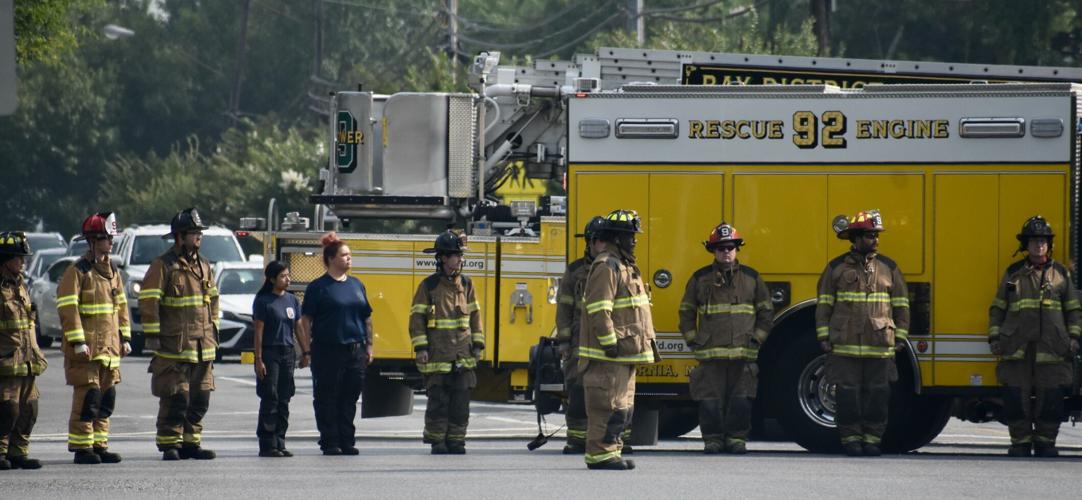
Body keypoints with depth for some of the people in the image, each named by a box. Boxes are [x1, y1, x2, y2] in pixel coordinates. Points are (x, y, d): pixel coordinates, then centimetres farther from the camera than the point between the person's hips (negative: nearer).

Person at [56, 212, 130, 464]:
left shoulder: (112, 271, 15)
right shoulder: (77, 272, -10)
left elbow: (121, 306, 21)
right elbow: (67, 308, -15)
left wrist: (124, 338, 15)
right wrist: (78, 342, -19)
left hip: (109, 348, 8)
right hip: (87, 349, -8)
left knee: (106, 399, 9)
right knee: (88, 398, -8)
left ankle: (99, 446, 16)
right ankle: (82, 448, -3)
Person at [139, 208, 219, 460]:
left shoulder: (203, 266, 15)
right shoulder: (163, 266, -7)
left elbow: (212, 302, 25)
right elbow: (148, 302, -9)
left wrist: (213, 334, 20)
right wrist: (152, 335, -12)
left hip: (202, 346, 7)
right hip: (173, 346, -7)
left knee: (200, 399, 8)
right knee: (175, 399, -7)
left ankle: (191, 443, 16)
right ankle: (169, 446, -1)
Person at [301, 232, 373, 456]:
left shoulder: (356, 285, 14)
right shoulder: (319, 287, -2)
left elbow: (366, 318, 20)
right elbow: (306, 320, -4)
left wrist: (368, 346, 14)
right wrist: (307, 350, -10)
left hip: (355, 351, 5)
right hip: (328, 351, -5)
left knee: (350, 399, 7)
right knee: (327, 399, -1)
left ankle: (347, 441, 13)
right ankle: (329, 443, 4)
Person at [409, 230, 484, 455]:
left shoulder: (466, 285, 11)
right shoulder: (429, 286, 0)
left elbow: (475, 316, 17)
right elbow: (417, 318, 0)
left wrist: (477, 344, 11)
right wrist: (420, 347, -7)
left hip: (463, 356, 4)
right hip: (437, 356, -4)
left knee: (460, 401, 1)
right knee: (438, 399, -4)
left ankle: (456, 440, 8)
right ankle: (437, 441, 3)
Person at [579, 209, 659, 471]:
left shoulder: (624, 266, 20)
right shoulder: (606, 267, -13)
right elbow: (599, 309, -21)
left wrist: (647, 341, 25)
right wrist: (609, 343, -23)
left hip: (625, 353, 11)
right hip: (610, 355, -11)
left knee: (623, 406, 13)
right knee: (609, 405, -10)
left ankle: (613, 451, 18)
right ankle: (600, 453, -10)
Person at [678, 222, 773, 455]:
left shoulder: (751, 278, 11)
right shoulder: (700, 279, 9)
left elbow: (766, 311, 16)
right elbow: (686, 311, 14)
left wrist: (757, 338, 6)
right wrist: (693, 340, 6)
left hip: (743, 354, 0)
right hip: (710, 354, 0)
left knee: (742, 399, -1)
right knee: (710, 399, -2)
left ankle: (737, 438, 8)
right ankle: (713, 439, 6)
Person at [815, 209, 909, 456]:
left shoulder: (888, 268, 9)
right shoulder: (836, 268, 5)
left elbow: (901, 305, 12)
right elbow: (824, 304, 7)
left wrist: (900, 336, 6)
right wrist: (824, 336, 0)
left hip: (880, 344, 2)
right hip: (845, 346, -1)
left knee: (878, 392, 1)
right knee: (848, 392, -1)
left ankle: (872, 439, 8)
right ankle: (851, 439, 5)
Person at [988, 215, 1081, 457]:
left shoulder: (1061, 274, 11)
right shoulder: (1013, 273, 11)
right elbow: (997, 308, 13)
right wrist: (994, 337, 4)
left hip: (1052, 347, 0)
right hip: (1017, 348, 0)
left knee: (1051, 398, -1)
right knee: (1016, 398, -2)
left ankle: (1045, 442, 8)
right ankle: (1020, 443, 6)